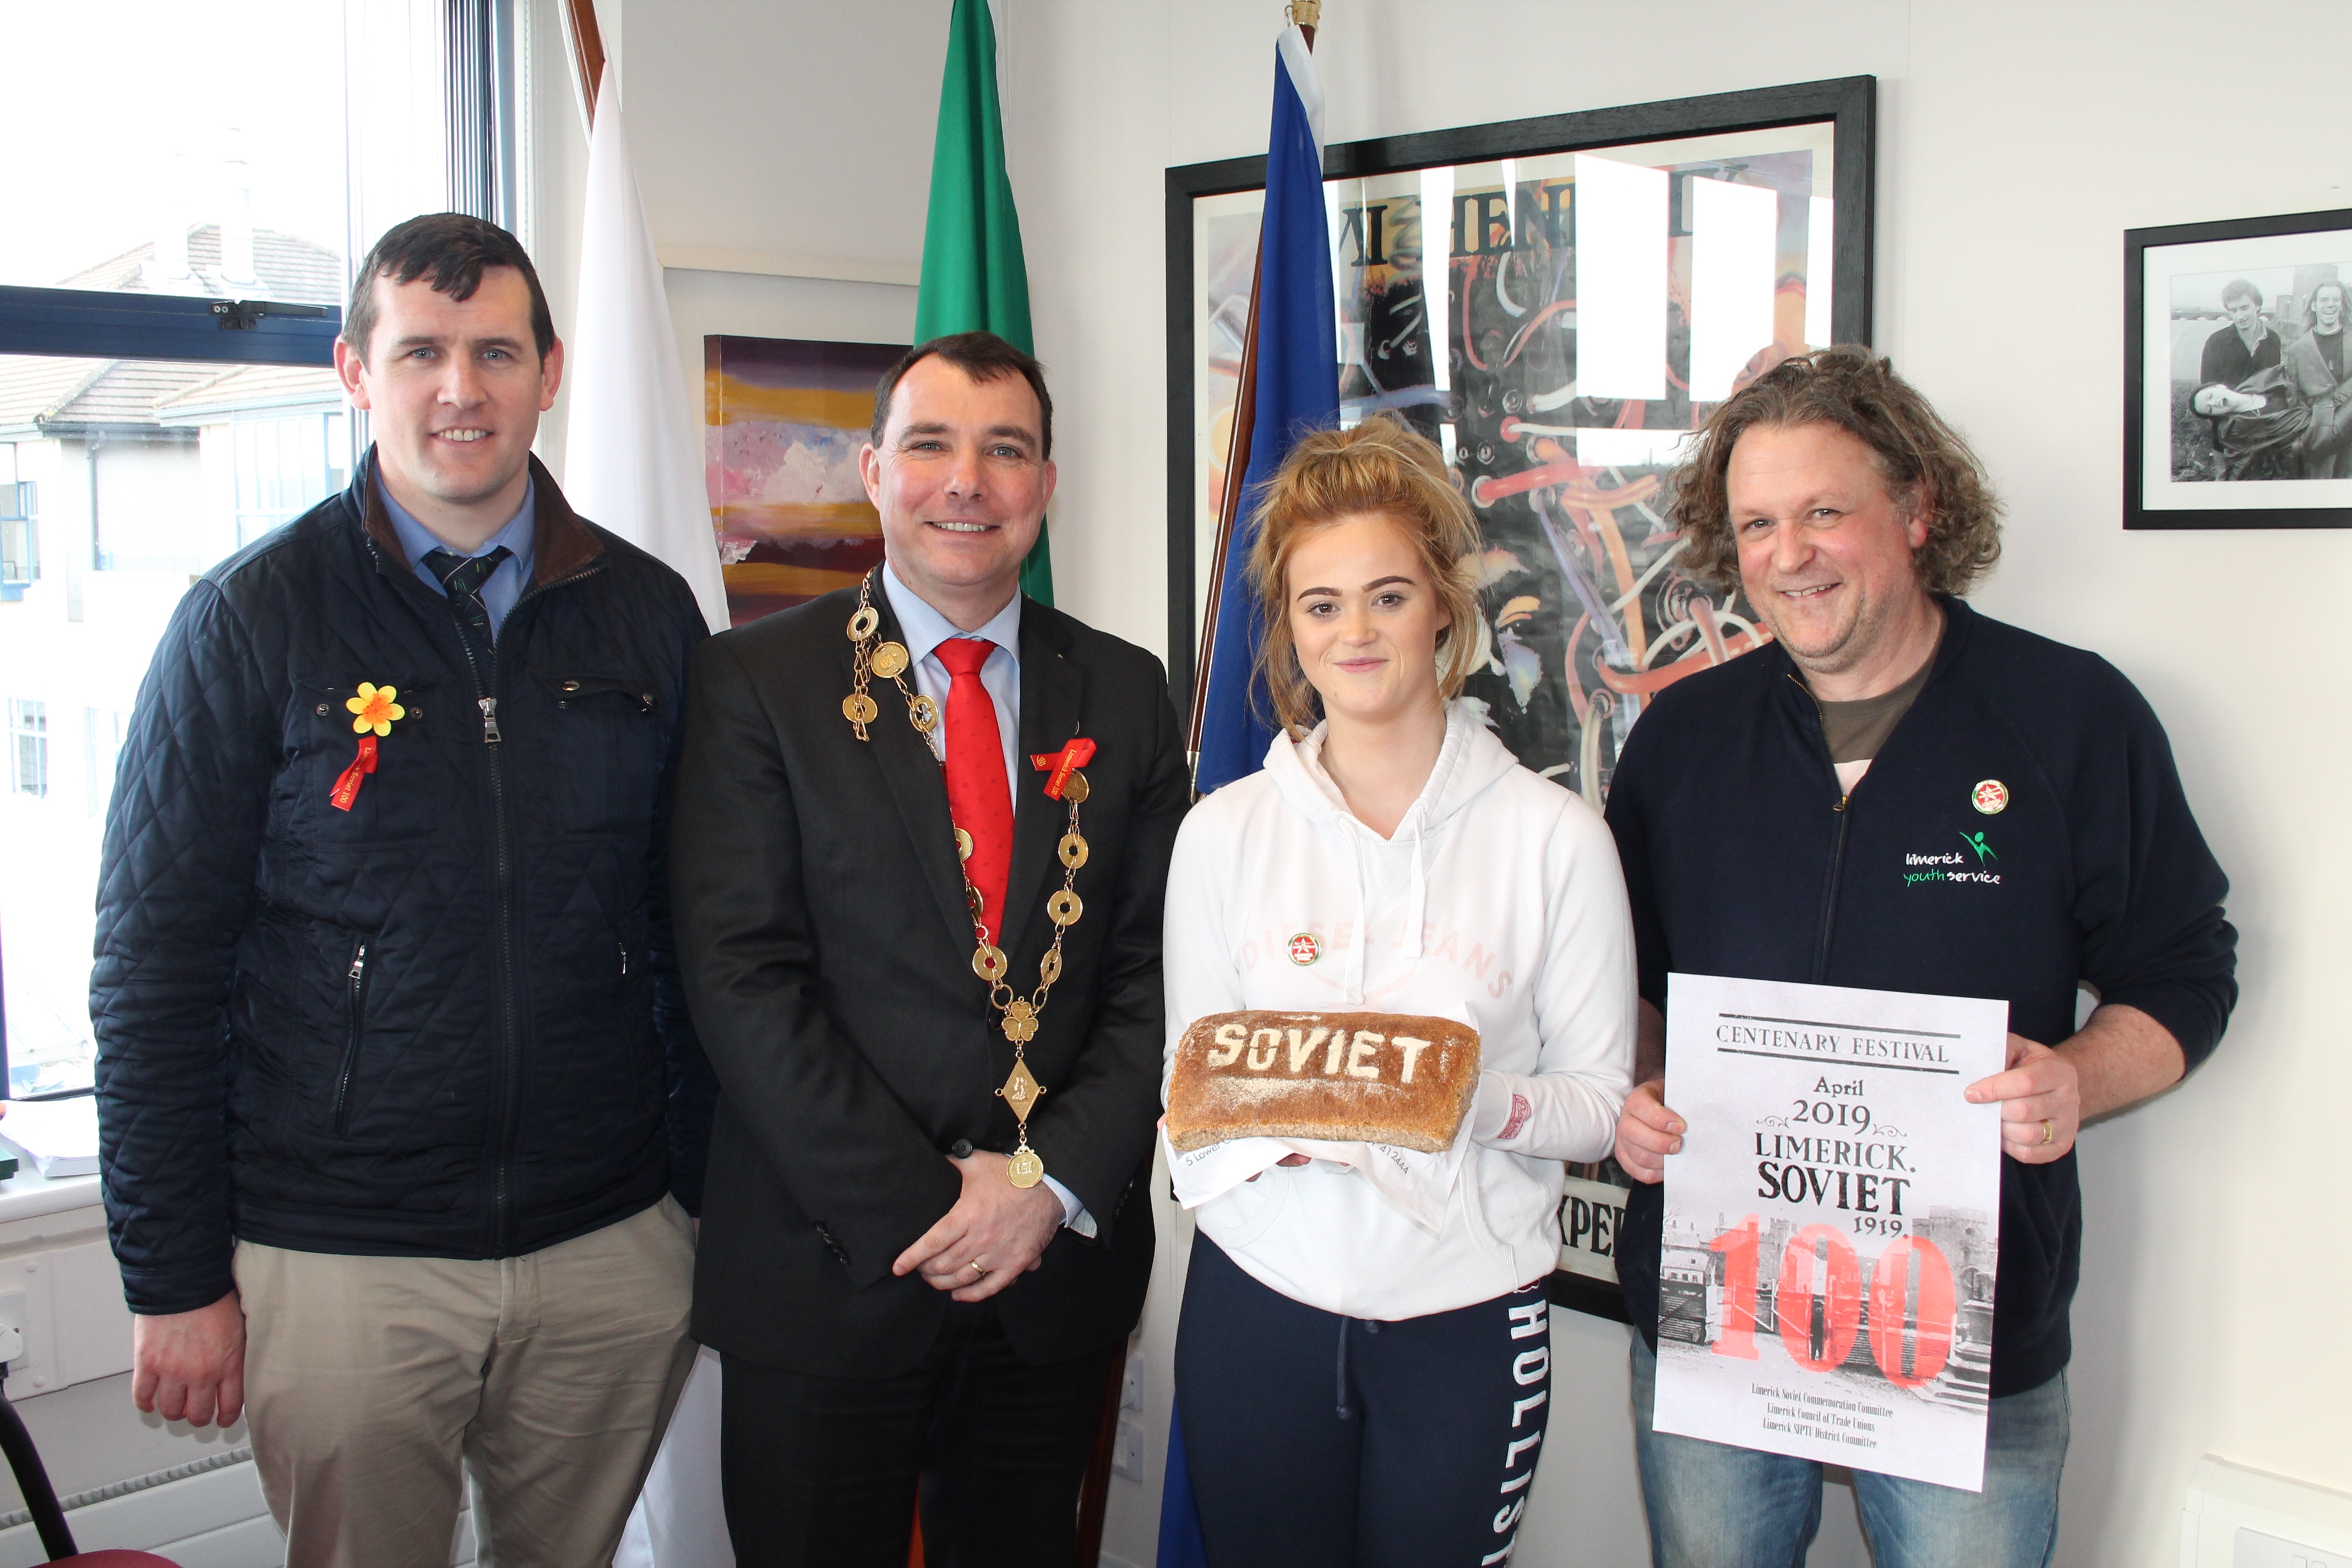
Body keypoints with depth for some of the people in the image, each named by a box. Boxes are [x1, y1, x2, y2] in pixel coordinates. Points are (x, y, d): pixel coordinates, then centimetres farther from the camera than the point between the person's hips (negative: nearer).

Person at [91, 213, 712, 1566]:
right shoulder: (254, 618, -4)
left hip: (611, 1247, 3)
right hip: (339, 1262, -2)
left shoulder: (647, 614, 4)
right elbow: (154, 970, -3)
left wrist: (714, 1192, 7)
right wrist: (174, 1279, -5)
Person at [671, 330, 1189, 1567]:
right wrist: (919, 1208, -14)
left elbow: (1155, 970, 3)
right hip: (829, 1273, -3)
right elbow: (741, 976, -10)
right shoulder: (756, 680, -3)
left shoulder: (1124, 694, 6)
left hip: (1059, 1268, 3)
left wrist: (1056, 1184, -10)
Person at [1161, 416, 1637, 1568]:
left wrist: (1479, 1101, -22)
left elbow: (1600, 1099, -2)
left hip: (1466, 1313, -1)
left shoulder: (1555, 836, -5)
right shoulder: (1222, 832, 1)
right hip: (1258, 1302, 2)